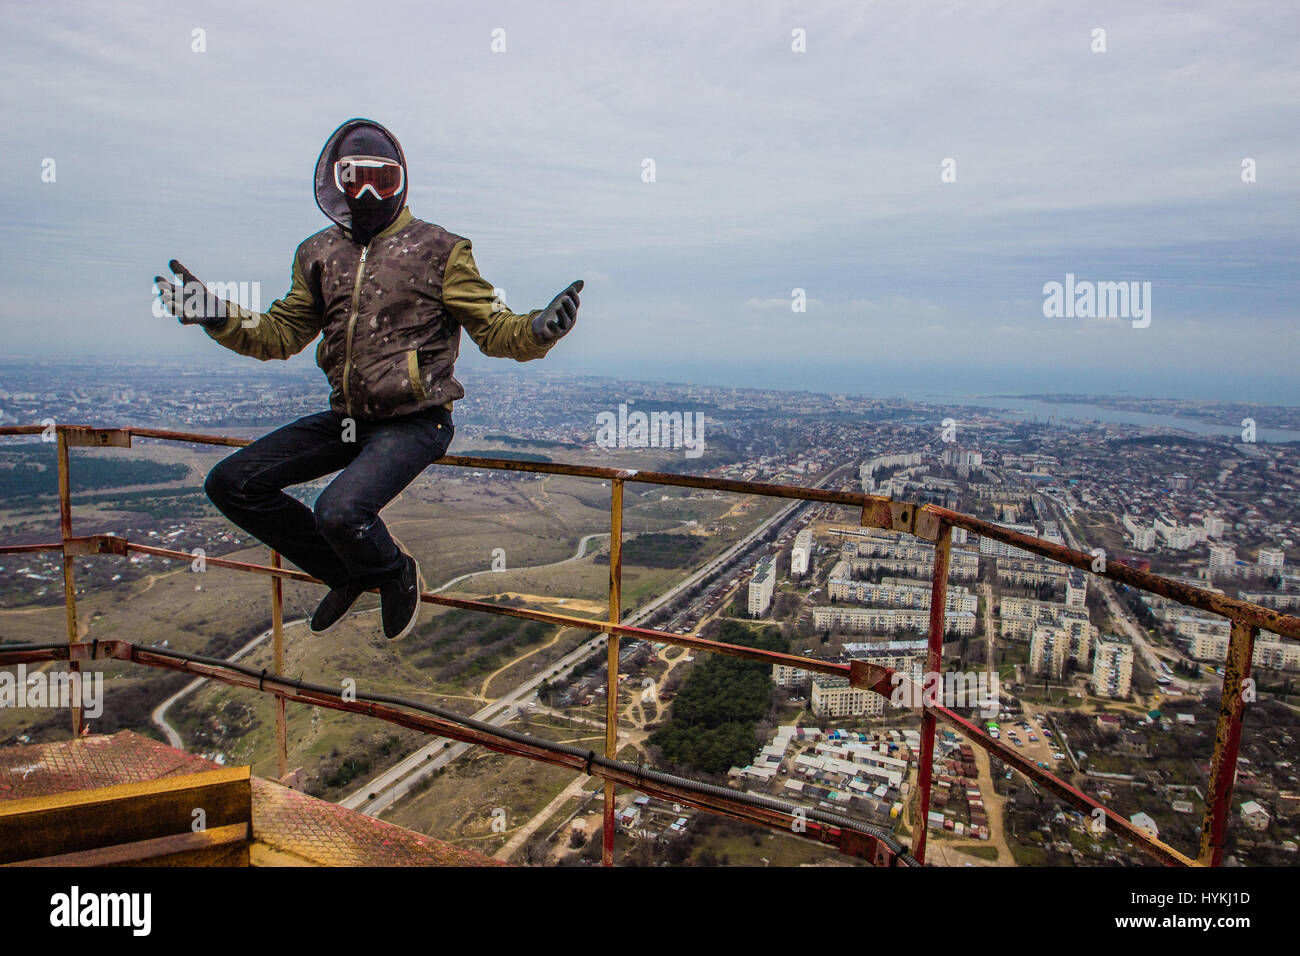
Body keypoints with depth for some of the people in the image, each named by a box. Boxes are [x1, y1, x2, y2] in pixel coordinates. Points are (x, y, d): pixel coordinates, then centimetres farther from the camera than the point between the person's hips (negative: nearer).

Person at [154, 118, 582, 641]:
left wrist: (538, 330, -28)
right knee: (230, 483, 3)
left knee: (339, 512, -30)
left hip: (414, 421, -6)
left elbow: (493, 329, -7)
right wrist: (215, 315, 2)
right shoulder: (320, 254, 10)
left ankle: (395, 573, 7)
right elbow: (282, 334, 17)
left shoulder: (438, 250, -4)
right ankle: (347, 573, 15)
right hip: (345, 419, 7)